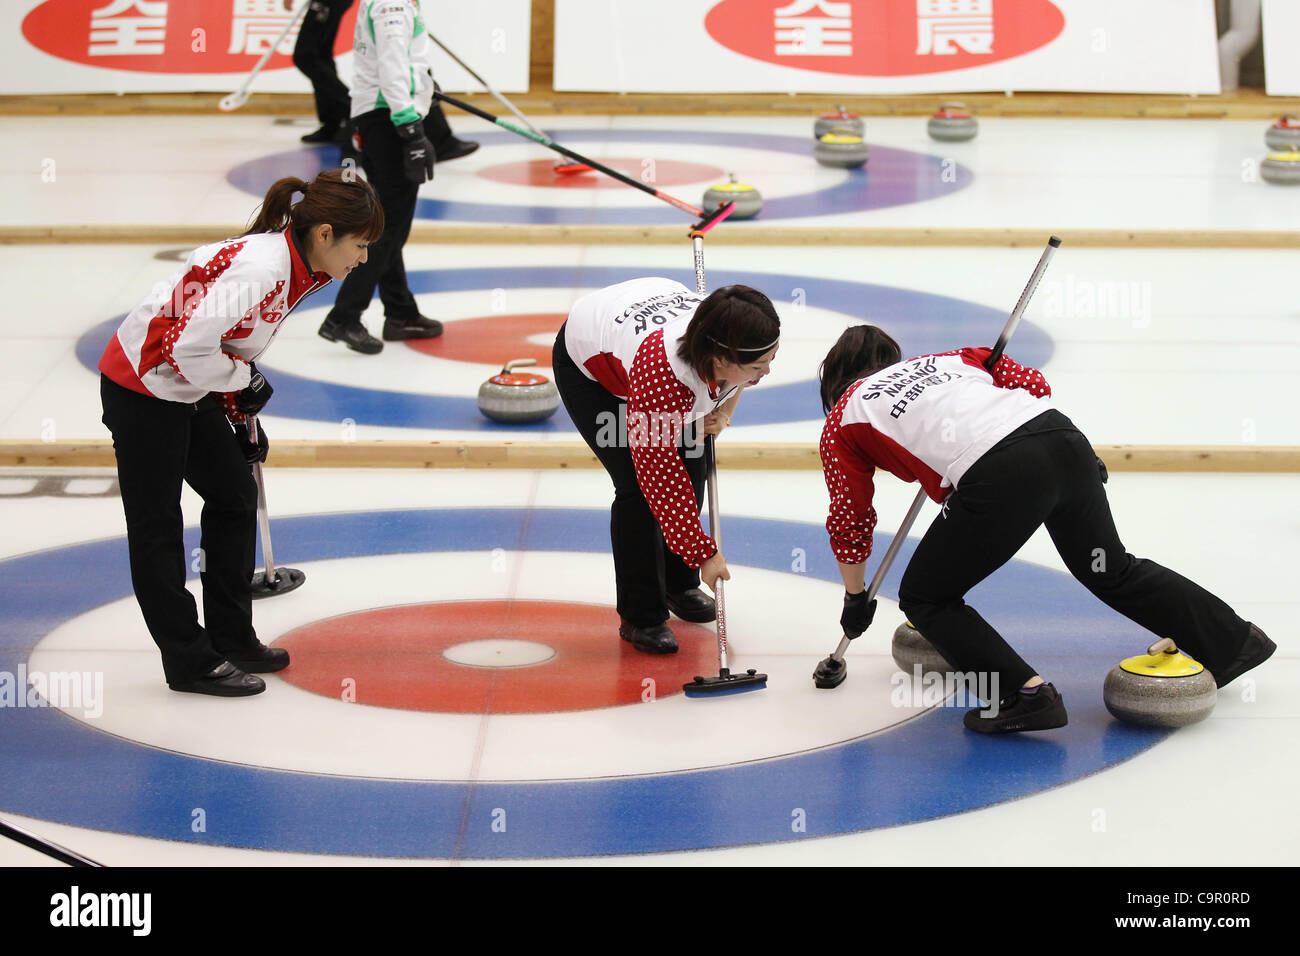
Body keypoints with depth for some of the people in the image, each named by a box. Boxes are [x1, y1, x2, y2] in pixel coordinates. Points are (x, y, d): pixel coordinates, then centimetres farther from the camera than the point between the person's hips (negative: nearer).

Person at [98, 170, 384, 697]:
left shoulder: (297, 267, 1)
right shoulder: (260, 267, -29)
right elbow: (186, 345, -32)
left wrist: (242, 419, 16)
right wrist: (244, 381, -16)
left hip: (189, 389, 10)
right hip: (143, 388, -10)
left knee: (234, 496, 16)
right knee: (157, 525, 1)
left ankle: (231, 639, 26)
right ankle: (190, 662, 8)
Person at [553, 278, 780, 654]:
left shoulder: (733, 337, -29)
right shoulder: (662, 373, -45)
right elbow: (660, 478, -36)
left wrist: (722, 412, -12)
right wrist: (704, 552, -31)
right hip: (587, 366, -6)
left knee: (691, 468, 2)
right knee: (638, 487, -13)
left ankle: (680, 583, 23)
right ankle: (640, 617, 0)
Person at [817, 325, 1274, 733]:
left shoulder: (842, 419, 21)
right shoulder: (946, 358, 32)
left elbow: (849, 521, 25)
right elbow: (1034, 384, 23)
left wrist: (855, 600, 38)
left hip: (1000, 479, -6)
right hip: (1064, 439, 6)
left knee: (925, 598, 14)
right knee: (1111, 570, 28)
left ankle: (1025, 693, 1)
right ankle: (1234, 640, 37)